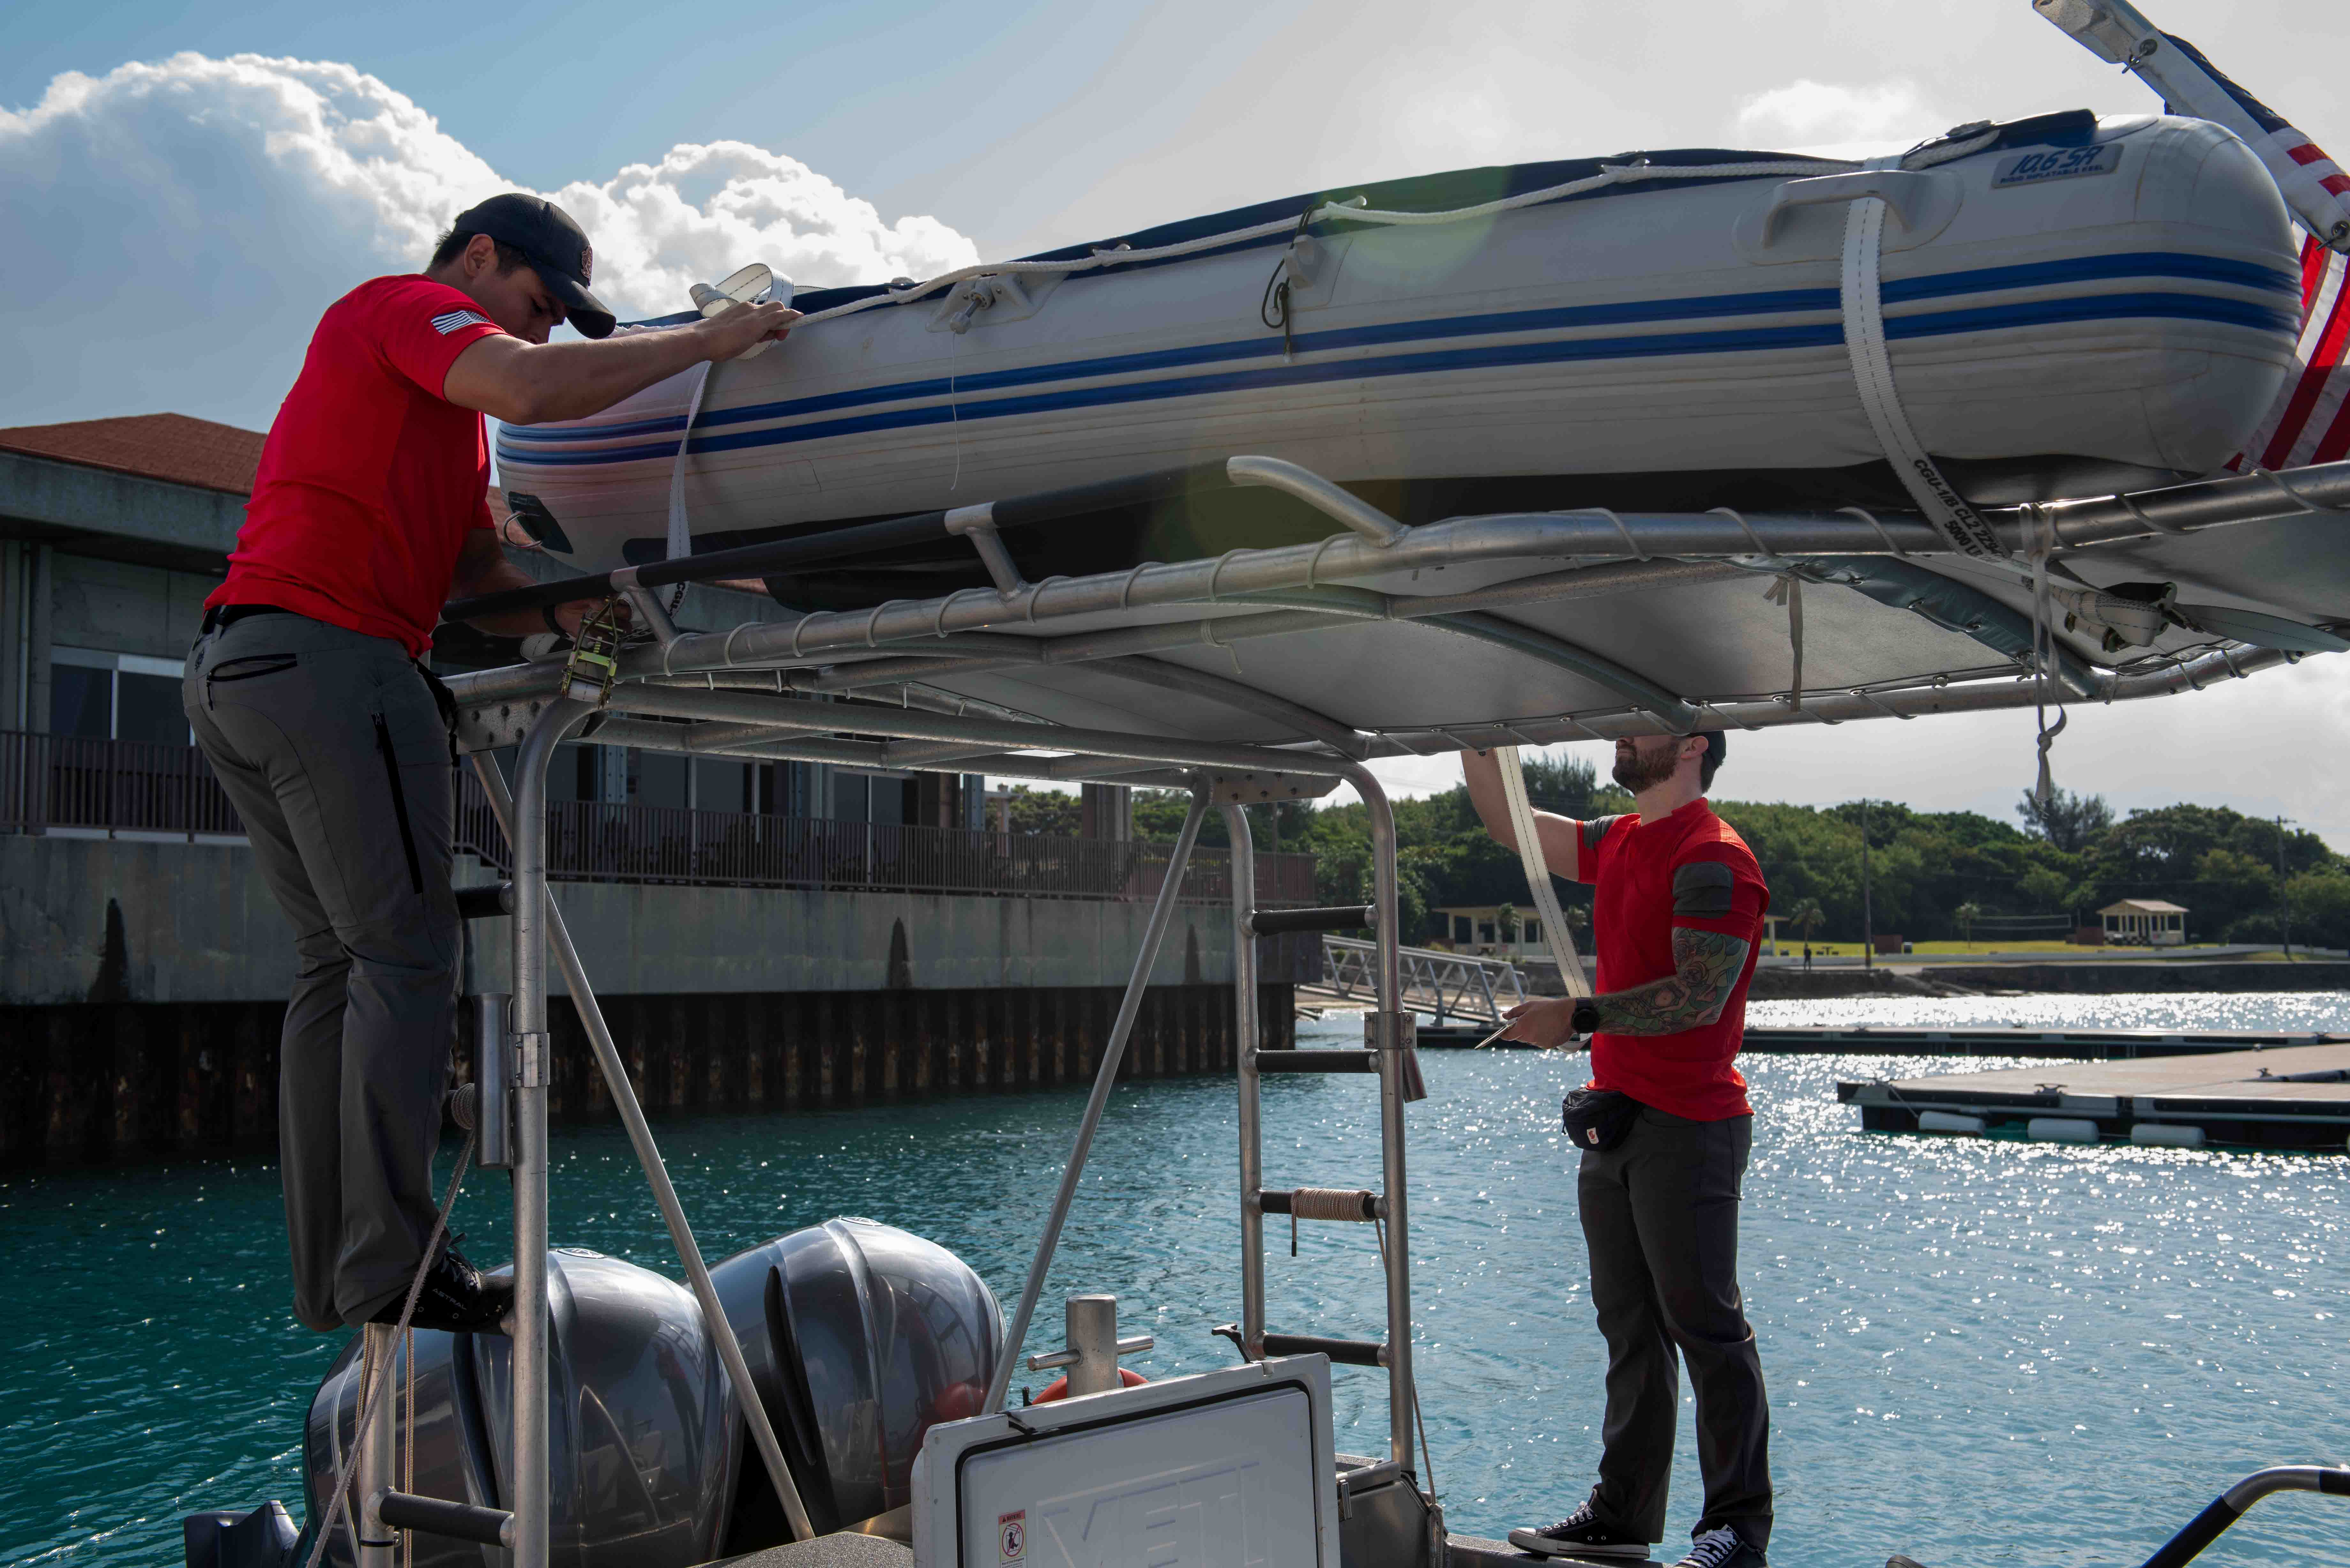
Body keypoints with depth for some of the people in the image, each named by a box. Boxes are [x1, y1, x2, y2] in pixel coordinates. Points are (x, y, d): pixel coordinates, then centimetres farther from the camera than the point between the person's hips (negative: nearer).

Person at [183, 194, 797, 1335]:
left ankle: (329, 1271, 9)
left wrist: (567, 616, -1)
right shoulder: (408, 307, 0)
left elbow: (473, 574, 18)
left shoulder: (445, 406, 30)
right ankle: (389, 1266, -11)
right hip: (330, 654, -10)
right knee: (407, 955, -10)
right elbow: (534, 390, -22)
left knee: (338, 962, 9)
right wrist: (706, 340, -14)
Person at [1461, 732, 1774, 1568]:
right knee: (1630, 1329, 12)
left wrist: (1577, 1016, -19)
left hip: (1687, 1128, -9)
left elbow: (1698, 997, -21)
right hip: (1614, 1117, 9)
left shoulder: (1714, 857, -13)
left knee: (1705, 1326, -3)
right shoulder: (1619, 843, 15)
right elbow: (1510, 825, 24)